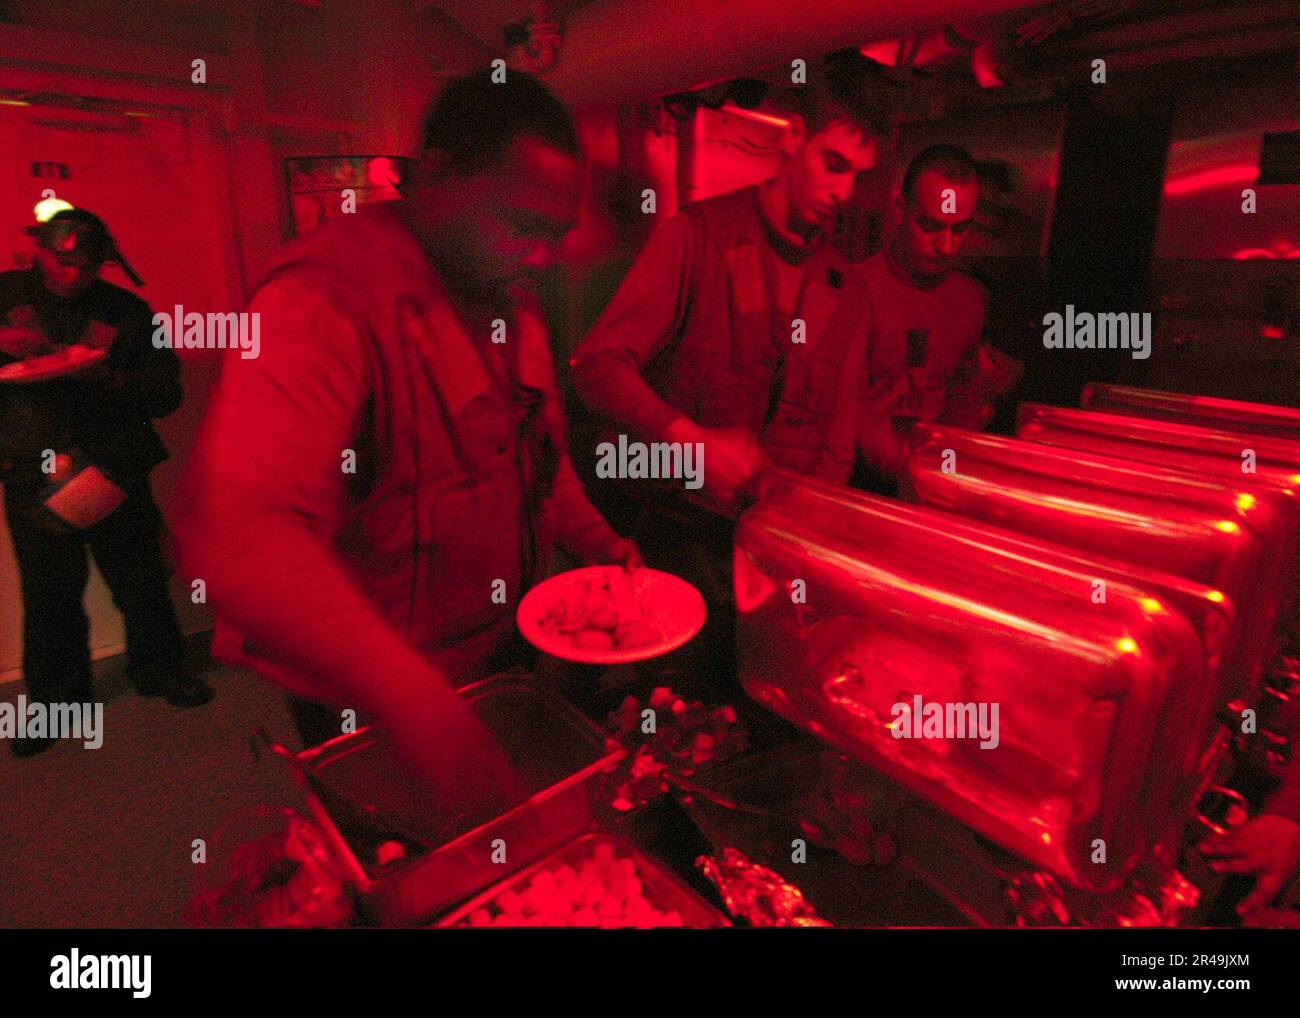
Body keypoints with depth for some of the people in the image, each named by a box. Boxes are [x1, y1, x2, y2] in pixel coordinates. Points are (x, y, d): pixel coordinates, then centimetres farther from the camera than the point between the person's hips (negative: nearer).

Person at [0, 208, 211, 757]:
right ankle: (55, 697, 26)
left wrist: (113, 380, -20)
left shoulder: (127, 311, 4)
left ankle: (157, 669, 27)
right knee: (47, 593, 8)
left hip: (112, 467, 0)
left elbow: (166, 389, -1)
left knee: (139, 577, 6)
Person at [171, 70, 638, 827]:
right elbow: (238, 533, -39)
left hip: (500, 655, 7)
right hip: (370, 709, -7)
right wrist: (414, 699, -48)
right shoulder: (327, 299, -27)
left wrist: (598, 542, 0)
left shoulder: (511, 290, 2)